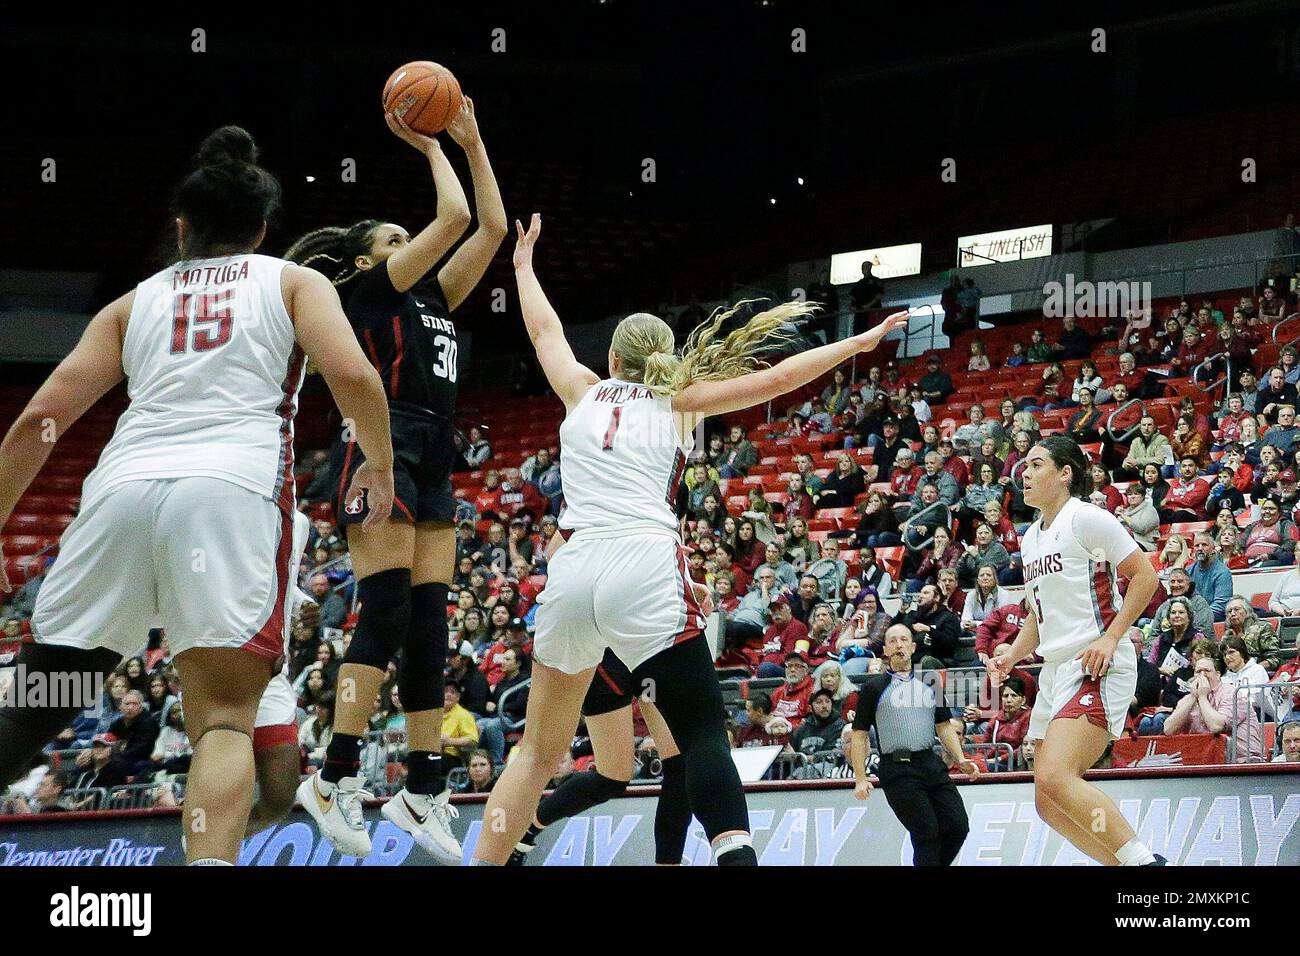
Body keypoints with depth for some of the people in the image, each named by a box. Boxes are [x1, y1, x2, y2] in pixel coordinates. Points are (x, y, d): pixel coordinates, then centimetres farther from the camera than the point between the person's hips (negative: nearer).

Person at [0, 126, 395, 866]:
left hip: (123, 486, 2)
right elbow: (353, 374, 2)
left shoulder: (135, 302, 26)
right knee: (225, 719, -6)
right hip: (232, 489, -2)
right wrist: (382, 467, 18)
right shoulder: (294, 282, 20)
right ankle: (210, 862, -30)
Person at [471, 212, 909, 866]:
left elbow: (545, 331, 39)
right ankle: (735, 855, -34)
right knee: (702, 737, -11)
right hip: (647, 568, -3)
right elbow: (777, 379, 13)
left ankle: (482, 864, 8)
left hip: (573, 571, 3)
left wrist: (523, 264, 56)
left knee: (539, 750, 14)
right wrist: (863, 341, 22)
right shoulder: (679, 400, 16)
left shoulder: (585, 392, 22)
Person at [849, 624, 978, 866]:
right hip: (898, 770, -5)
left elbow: (944, 726, 23)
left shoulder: (930, 683, 17)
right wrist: (860, 779, -5)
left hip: (931, 763, 5)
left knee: (958, 826, -4)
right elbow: (859, 734, 3)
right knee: (927, 834, -13)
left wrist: (960, 760, 10)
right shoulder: (874, 687, 4)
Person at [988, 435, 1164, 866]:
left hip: (1098, 666, -10)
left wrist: (1110, 637, -17)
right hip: (1055, 669, 10)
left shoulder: (1086, 519, -7)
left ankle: (1142, 859, -20)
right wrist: (1013, 654, 9)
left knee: (1055, 778, -25)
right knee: (1049, 804, 4)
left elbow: (1145, 576, -9)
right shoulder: (1030, 538, 19)